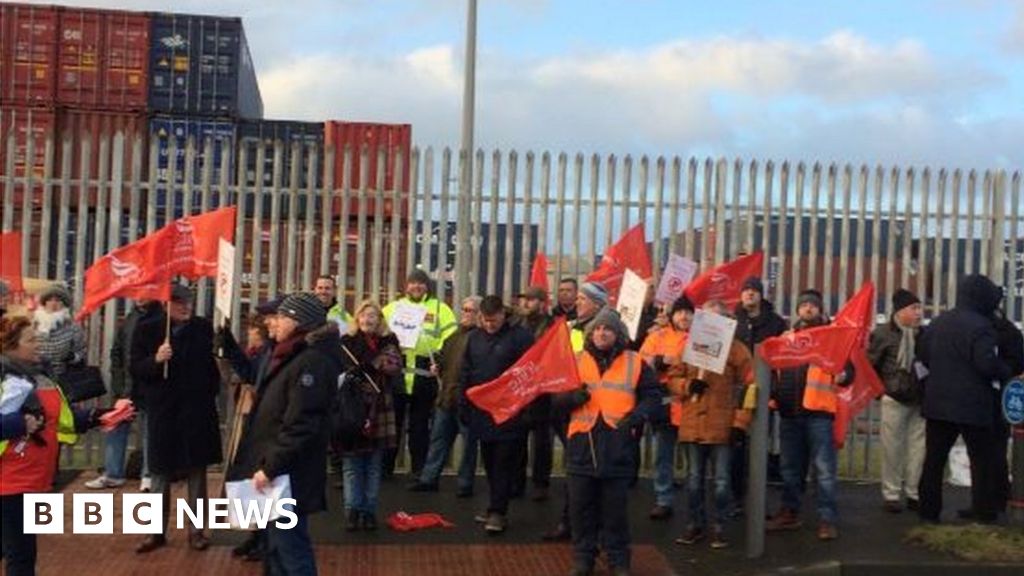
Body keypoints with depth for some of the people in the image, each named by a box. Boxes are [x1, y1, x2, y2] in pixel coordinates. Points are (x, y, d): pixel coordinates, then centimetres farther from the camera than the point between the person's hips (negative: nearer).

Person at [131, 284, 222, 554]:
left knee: (197, 474, 7)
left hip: (197, 411, 1)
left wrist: (212, 392, 1)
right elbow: (135, 370, -5)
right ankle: (157, 532, 21)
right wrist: (155, 359, -23)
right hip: (162, 412, -1)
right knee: (160, 475, 9)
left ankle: (196, 531, 17)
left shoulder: (204, 328, 0)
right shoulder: (147, 330, -3)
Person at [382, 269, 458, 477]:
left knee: (419, 426, 7)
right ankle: (385, 466, 16)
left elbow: (451, 338, -1)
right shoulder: (393, 307, 14)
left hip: (424, 376, -2)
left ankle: (419, 470, 15)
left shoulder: (440, 308, 7)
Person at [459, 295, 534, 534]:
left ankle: (498, 512, 0)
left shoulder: (520, 337, -7)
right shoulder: (475, 338, 11)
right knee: (489, 463, 12)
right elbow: (466, 375, 15)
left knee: (504, 463, -3)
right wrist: (464, 407, 11)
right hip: (482, 412, 6)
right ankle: (495, 508, 23)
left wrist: (527, 409, -16)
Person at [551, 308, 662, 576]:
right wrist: (573, 397, -14)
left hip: (618, 446, -2)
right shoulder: (576, 361, 8)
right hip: (582, 444, 2)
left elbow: (653, 395, 6)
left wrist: (638, 415, -12)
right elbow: (556, 397, 7)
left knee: (616, 508, 6)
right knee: (581, 506, 7)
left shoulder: (635, 362, 3)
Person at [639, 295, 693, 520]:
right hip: (665, 405, 2)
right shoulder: (658, 336, 7)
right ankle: (663, 502, 19)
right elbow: (641, 362, -2)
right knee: (663, 456, 9)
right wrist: (661, 361, -17)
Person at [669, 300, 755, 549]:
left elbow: (749, 387, -4)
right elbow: (673, 379, 11)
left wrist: (741, 422, -8)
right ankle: (696, 524, 24)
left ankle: (719, 527, 16)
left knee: (722, 480, 4)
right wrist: (688, 385, -12)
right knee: (694, 479, 12)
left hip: (723, 426, -3)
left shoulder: (736, 349, -1)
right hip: (692, 424, 3)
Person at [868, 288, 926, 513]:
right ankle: (891, 494, 10)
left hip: (921, 401, 4)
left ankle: (914, 493, 14)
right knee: (892, 449, 2)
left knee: (918, 448, 4)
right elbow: (870, 364, -4)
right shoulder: (883, 334, -6)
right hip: (894, 400, -4)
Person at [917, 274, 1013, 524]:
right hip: (973, 405, -6)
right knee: (983, 461, 5)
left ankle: (929, 511, 12)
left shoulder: (938, 322, 9)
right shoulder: (980, 325, -14)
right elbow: (987, 363, -22)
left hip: (938, 403, 6)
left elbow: (923, 356, 14)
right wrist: (1006, 373, -4)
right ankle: (985, 514, 6)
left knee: (934, 459, 9)